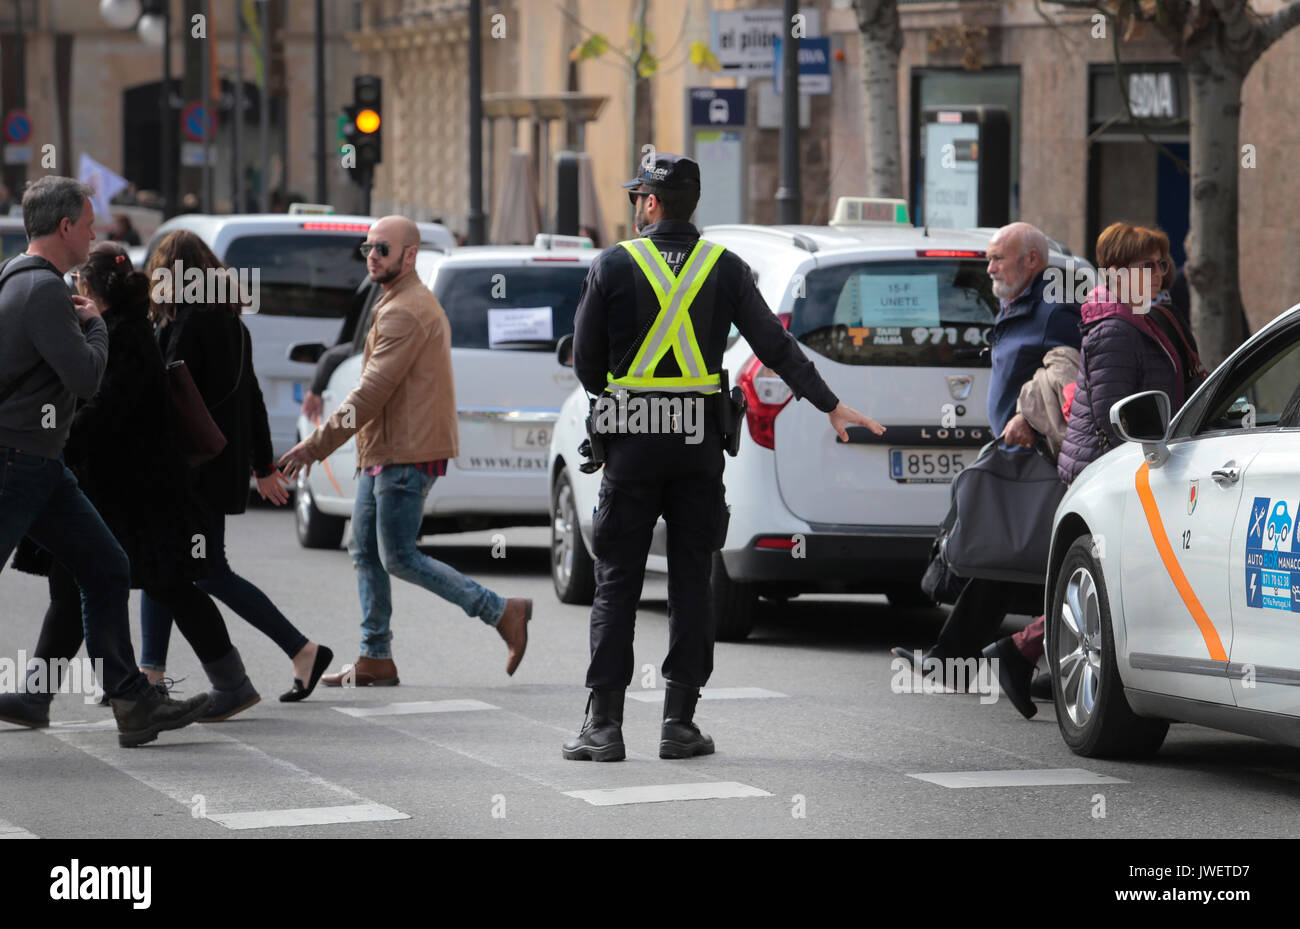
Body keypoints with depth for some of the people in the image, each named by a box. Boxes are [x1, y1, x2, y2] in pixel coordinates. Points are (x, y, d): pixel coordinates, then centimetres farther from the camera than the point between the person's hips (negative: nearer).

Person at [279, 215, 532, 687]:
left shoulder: (405, 313, -17)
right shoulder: (403, 304, 19)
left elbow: (372, 393, -21)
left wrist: (315, 445, -18)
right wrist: (318, 443, 21)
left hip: (406, 454, -11)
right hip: (383, 452, 11)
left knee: (399, 557, -9)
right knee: (366, 552, 10)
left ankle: (503, 612, -5)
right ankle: (375, 658, 12)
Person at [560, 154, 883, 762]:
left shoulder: (612, 266, -4)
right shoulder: (725, 268, 2)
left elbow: (587, 362, 0)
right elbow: (776, 346, 2)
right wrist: (831, 405, 11)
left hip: (632, 444, -2)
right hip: (699, 444, 2)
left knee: (617, 582, 2)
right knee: (690, 581, 7)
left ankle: (604, 724, -2)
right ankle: (679, 722, 4)